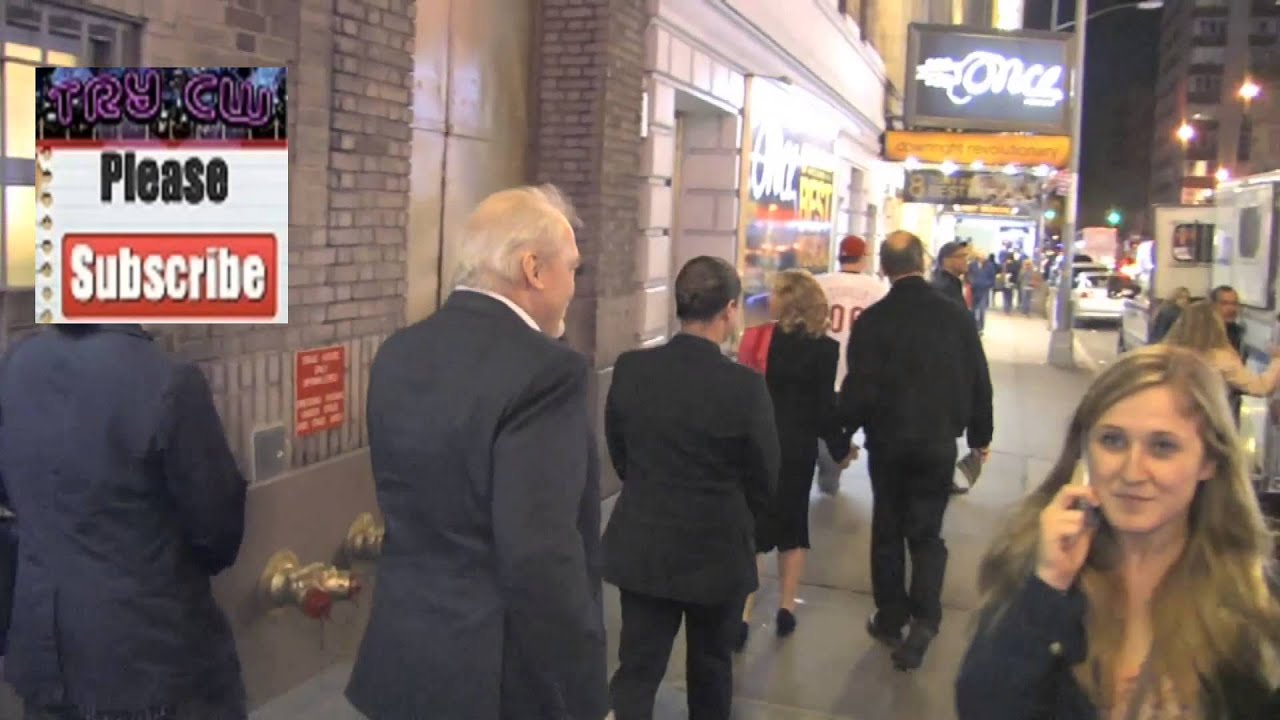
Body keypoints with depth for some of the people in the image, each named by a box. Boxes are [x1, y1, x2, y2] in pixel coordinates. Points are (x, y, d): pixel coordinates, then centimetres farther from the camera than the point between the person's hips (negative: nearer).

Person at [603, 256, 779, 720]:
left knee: (636, 669, 10)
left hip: (642, 546, 3)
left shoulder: (630, 369, -9)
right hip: (716, 551, -2)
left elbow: (619, 454, 4)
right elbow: (764, 480, -7)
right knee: (711, 666, 20)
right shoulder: (744, 386, -19)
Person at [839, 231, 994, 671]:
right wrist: (980, 435, 15)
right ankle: (923, 621, -4)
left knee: (888, 532, 14)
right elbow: (978, 382, 2)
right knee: (926, 534, 10)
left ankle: (891, 620, 22)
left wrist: (843, 434, 5)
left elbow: (859, 388, -11)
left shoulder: (872, 321, -12)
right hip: (939, 441, 1)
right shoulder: (956, 316, -4)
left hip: (888, 441, -1)